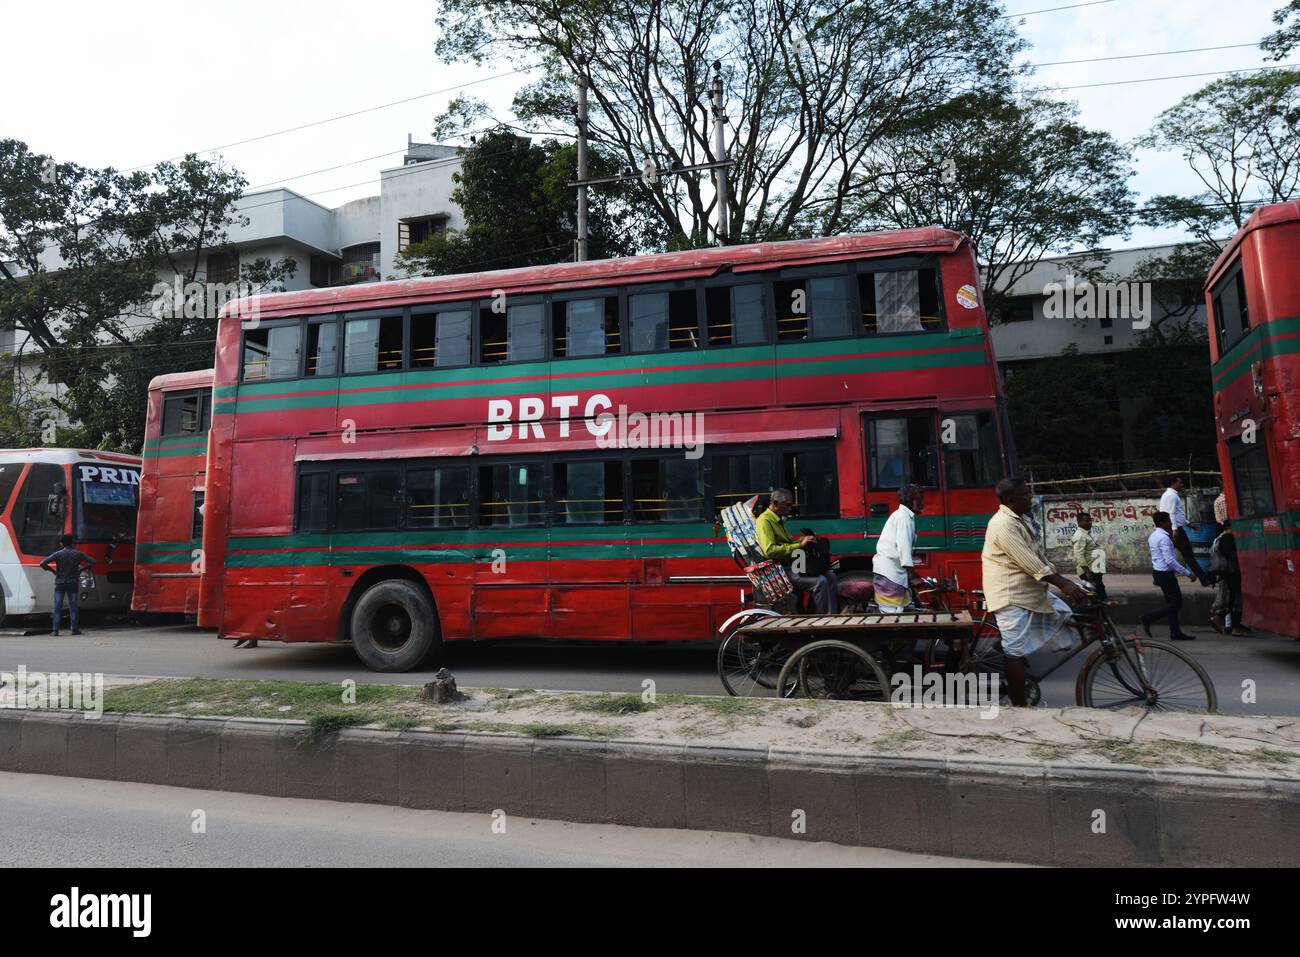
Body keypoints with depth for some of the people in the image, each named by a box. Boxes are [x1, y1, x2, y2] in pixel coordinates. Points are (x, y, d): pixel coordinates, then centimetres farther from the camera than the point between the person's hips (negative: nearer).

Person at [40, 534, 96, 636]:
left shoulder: (58, 554, -3)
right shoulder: (78, 554, 0)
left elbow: (43, 564, -9)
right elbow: (93, 562, 0)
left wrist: (53, 570, 4)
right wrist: (81, 569, 7)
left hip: (60, 584, -1)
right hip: (73, 584, 1)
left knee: (57, 608, 2)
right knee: (73, 607, 3)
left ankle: (55, 630, -2)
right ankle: (75, 629, 3)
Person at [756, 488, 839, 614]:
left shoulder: (779, 520, 19)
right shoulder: (764, 521, -13)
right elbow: (770, 550, -25)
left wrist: (803, 540, 7)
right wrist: (799, 545, -22)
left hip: (792, 565, 10)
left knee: (830, 575, 2)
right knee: (820, 582, -23)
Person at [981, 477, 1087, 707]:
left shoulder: (1021, 520, 13)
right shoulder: (1003, 524, -20)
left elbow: (1038, 556, 16)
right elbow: (1029, 563, -23)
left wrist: (1065, 580, 9)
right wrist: (1063, 584, -21)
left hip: (1031, 591, 10)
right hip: (1011, 596, -10)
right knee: (1016, 652, -6)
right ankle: (1019, 706, 1)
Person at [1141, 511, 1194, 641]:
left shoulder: (1152, 536, 11)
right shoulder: (1164, 538, -20)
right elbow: (1170, 560, -23)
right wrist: (1187, 573, -17)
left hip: (1158, 571, 10)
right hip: (1165, 574, -10)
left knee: (1171, 603, 13)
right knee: (1176, 603, -3)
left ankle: (1176, 632, 16)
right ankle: (1149, 619, -4)